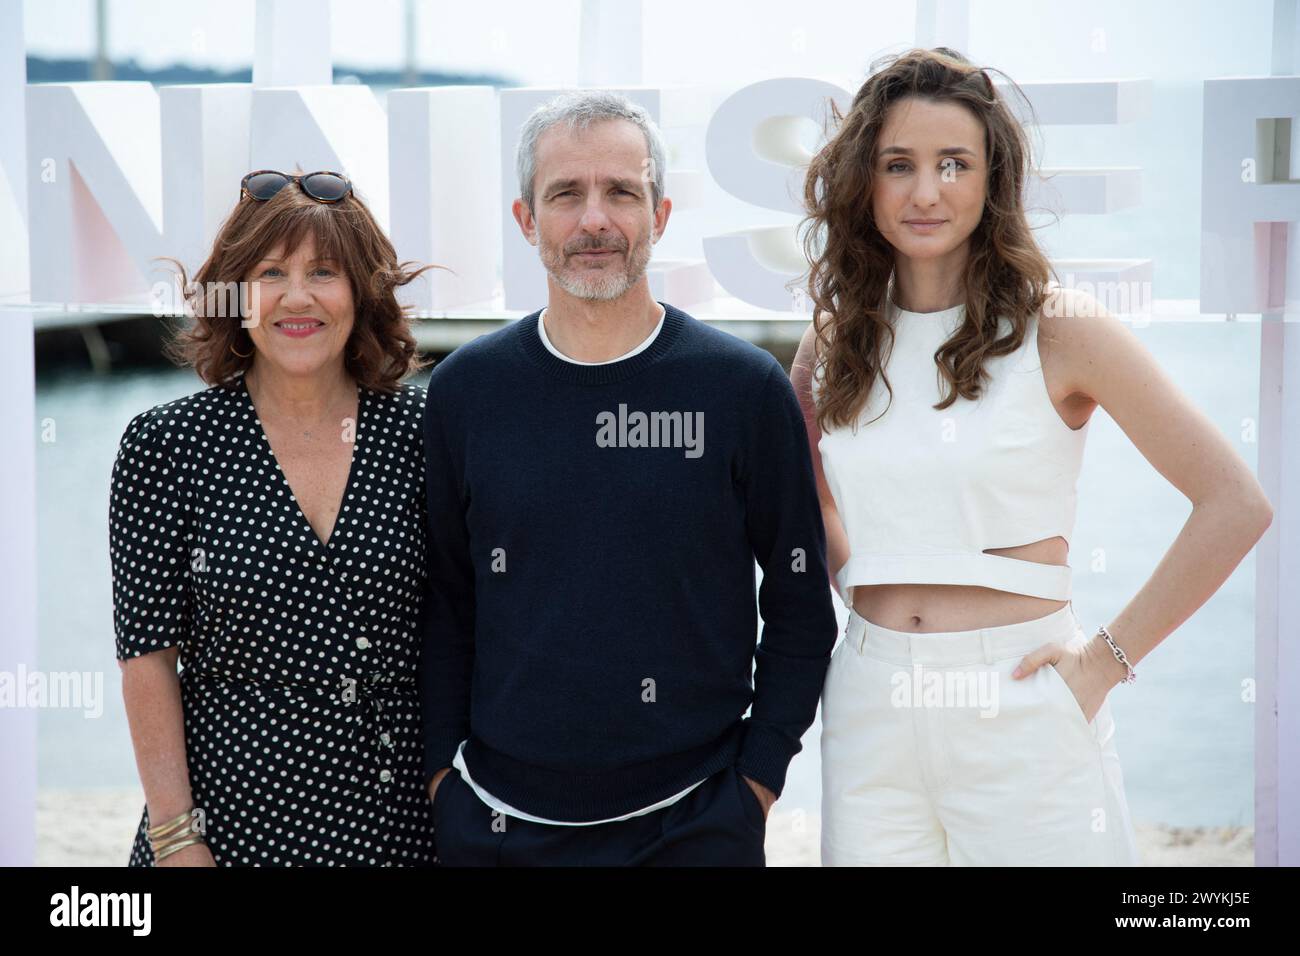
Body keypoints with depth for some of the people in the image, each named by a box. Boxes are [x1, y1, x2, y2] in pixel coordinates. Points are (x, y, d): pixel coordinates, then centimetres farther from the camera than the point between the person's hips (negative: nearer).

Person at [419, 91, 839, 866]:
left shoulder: (746, 387, -4)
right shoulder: (465, 389, 1)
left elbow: (800, 606, 0)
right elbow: (444, 605, 7)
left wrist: (758, 779, -4)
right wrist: (443, 770, 1)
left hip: (694, 824, -1)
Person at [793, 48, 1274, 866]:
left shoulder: (1059, 330, -7)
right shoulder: (835, 343, 6)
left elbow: (1236, 505, -8)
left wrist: (1109, 658, -8)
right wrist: (857, 588, 9)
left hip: (1022, 709, -4)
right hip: (870, 714, 4)